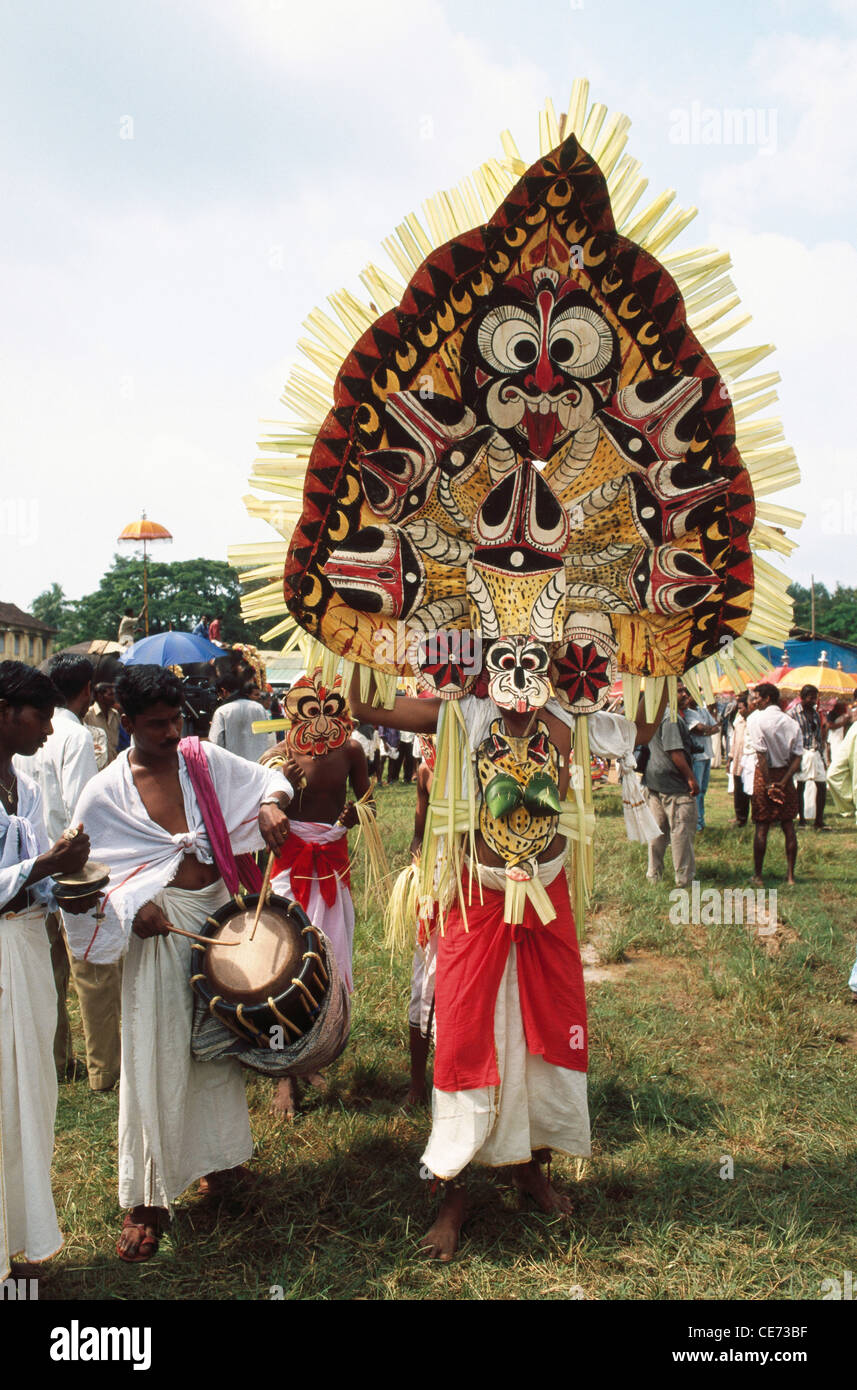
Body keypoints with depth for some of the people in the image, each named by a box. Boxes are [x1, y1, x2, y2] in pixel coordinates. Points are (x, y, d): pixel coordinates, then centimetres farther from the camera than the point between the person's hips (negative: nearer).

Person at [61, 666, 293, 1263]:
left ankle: (216, 1155, 40)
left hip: (219, 911, 4)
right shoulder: (106, 793, -8)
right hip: (160, 926, -3)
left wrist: (271, 804, -14)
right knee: (156, 1060, 0)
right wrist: (132, 909, -21)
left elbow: (267, 778, 8)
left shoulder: (202, 759, -1)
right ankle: (147, 1198, 15)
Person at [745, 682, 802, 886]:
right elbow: (798, 756, -3)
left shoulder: (756, 719, -10)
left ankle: (757, 875, 7)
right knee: (788, 826, 9)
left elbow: (761, 754, -14)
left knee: (761, 827, 2)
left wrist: (768, 784, -12)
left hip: (765, 775, -4)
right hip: (786, 775, 4)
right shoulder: (792, 723, 4)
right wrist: (783, 782, -7)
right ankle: (790, 875, 12)